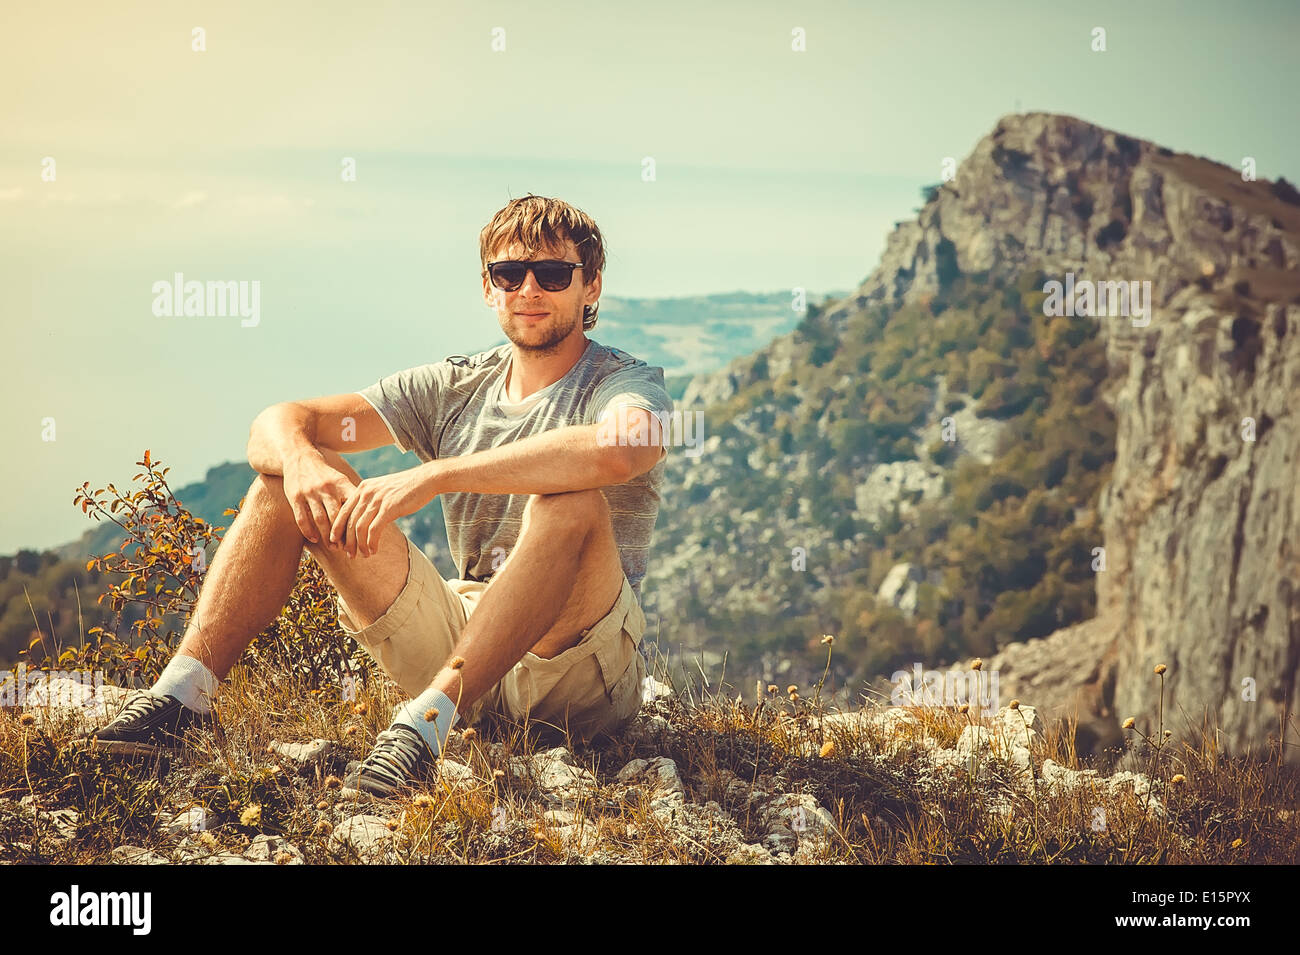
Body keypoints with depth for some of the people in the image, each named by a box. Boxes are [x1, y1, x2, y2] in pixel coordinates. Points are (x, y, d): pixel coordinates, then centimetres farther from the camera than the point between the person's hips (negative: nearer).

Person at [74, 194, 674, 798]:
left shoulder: (629, 384, -4)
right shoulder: (455, 387, 11)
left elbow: (614, 450, -33)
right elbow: (277, 422, 4)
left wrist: (432, 476, -34)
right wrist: (300, 460, -22)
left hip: (577, 667, -4)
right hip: (458, 639, 5)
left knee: (570, 501, -36)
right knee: (289, 477, -4)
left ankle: (426, 723, -41)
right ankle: (183, 691, -18)